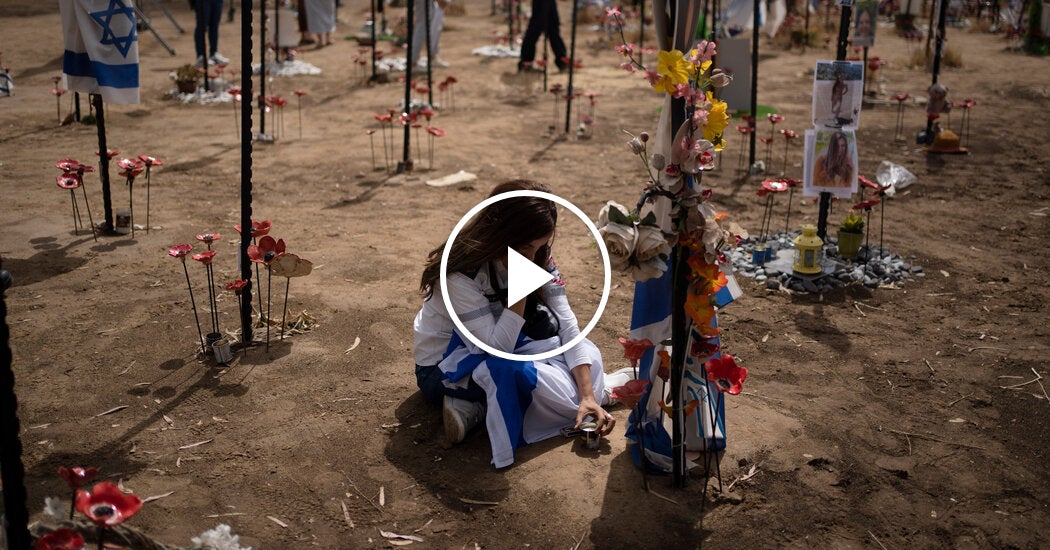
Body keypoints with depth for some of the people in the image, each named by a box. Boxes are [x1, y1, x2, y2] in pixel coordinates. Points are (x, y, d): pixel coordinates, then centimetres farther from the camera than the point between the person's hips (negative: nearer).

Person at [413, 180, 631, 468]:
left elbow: (567, 326, -16)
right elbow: (494, 349, -31)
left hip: (496, 350, 7)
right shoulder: (460, 273, -30)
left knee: (587, 355, -11)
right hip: (442, 368, -7)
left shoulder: (539, 257, -12)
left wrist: (588, 394, -28)